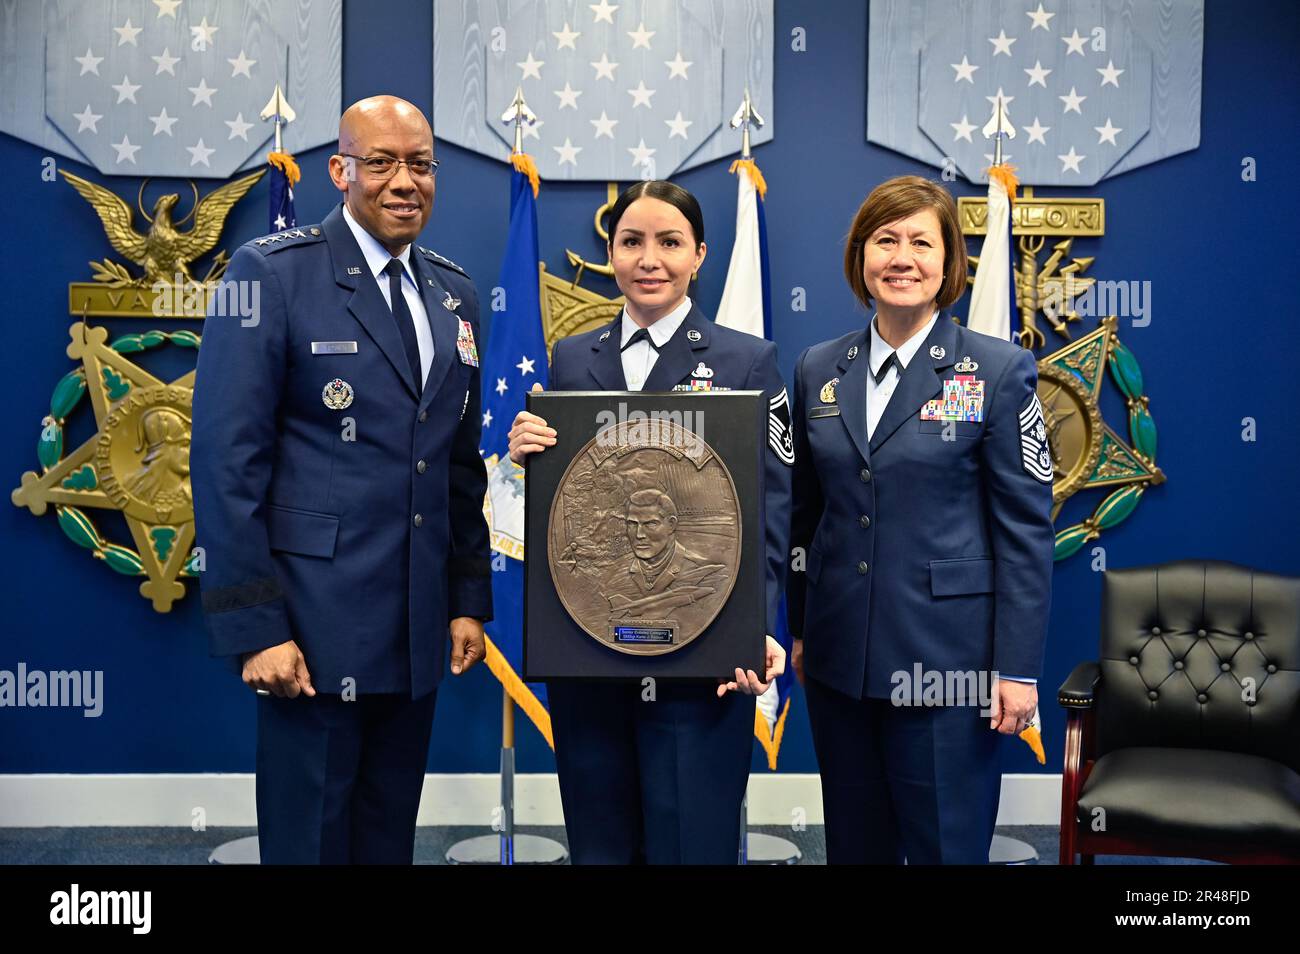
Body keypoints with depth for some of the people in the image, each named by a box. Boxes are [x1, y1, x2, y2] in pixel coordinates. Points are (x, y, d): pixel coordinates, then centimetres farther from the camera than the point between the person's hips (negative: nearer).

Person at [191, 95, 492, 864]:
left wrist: (470, 598, 11)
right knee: (310, 838, 6)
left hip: (419, 629, 6)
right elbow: (228, 460, -12)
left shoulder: (455, 294, 11)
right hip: (314, 625, -5)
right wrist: (253, 625, -15)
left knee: (389, 837, 15)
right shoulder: (272, 273, -7)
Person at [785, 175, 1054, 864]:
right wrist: (800, 627, 13)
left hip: (946, 655, -4)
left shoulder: (999, 371, -5)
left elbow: (1025, 529, -7)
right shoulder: (818, 369, 7)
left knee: (945, 843, 5)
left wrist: (1018, 667, -10)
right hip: (839, 655, 4)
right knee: (853, 842, 16)